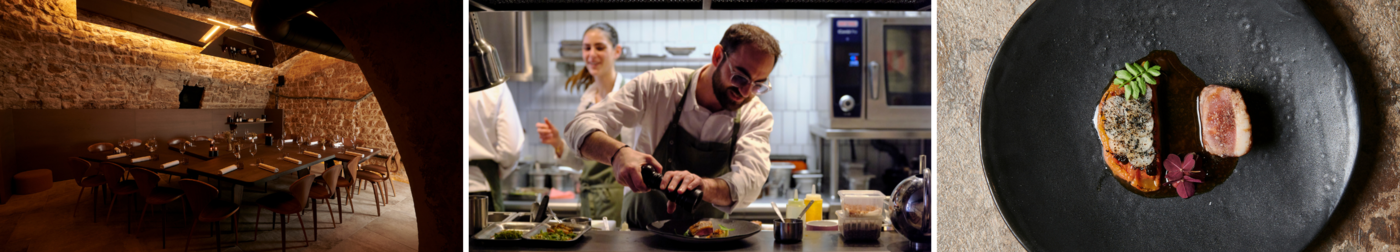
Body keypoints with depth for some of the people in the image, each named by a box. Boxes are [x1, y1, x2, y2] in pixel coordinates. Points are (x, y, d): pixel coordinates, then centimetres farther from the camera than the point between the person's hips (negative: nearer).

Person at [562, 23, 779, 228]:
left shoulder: (757, 117, -8)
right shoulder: (657, 87, -12)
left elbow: (750, 181, -25)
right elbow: (580, 127, -16)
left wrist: (703, 185, -48)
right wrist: (618, 152, -38)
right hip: (639, 232, -2)